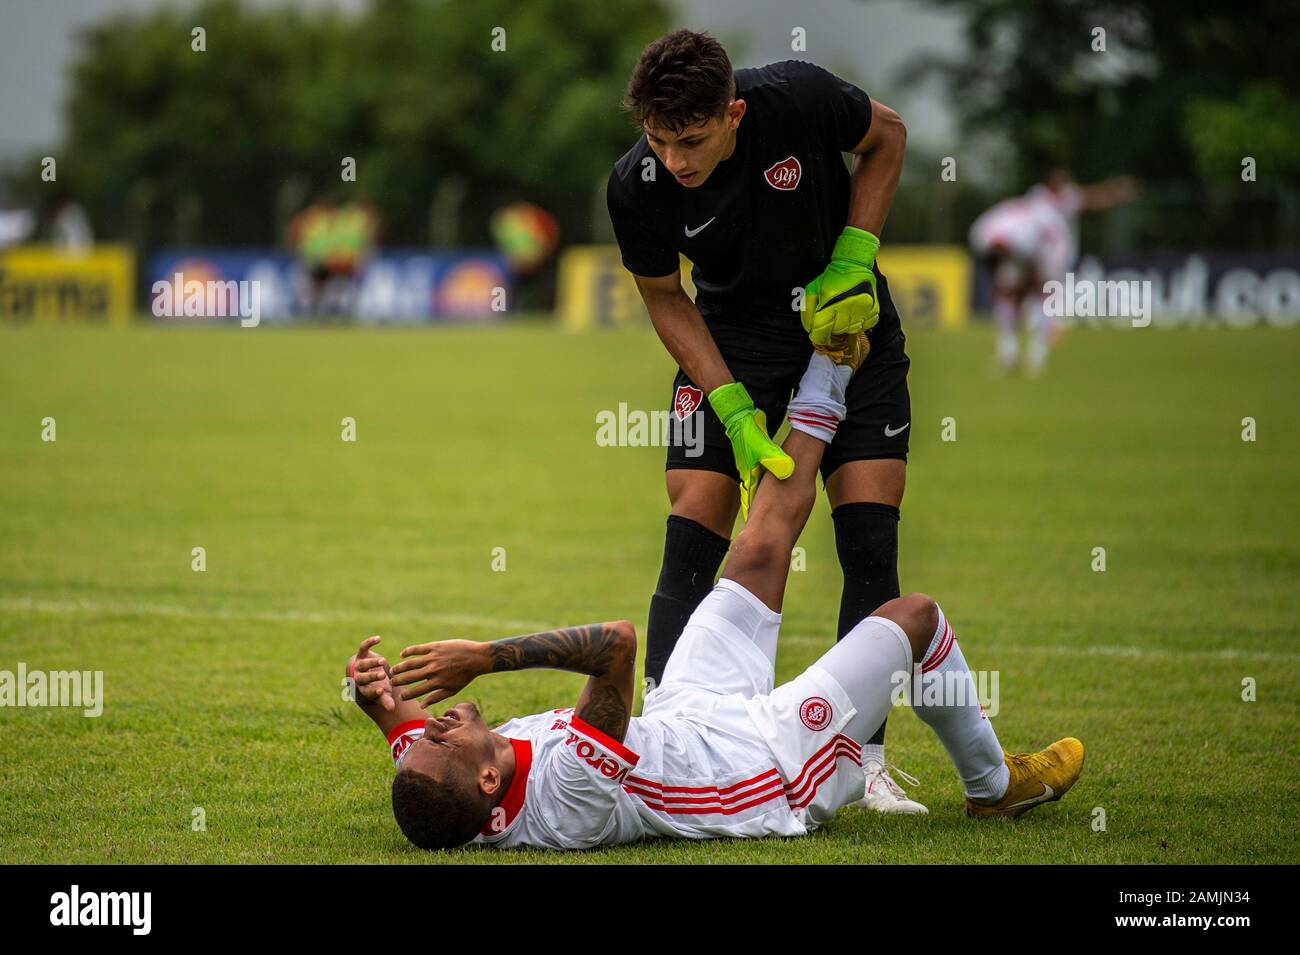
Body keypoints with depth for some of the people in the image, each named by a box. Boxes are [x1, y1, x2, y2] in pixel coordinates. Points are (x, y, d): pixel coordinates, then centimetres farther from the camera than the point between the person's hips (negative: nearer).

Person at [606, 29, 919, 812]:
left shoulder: (798, 99, -27)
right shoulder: (636, 189, -23)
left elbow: (887, 136, -5)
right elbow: (665, 298, -6)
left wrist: (851, 263, -15)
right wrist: (736, 413, -15)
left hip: (848, 325, 0)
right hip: (731, 346, 0)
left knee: (870, 542, -7)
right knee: (693, 535, -12)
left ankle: (864, 757, 0)